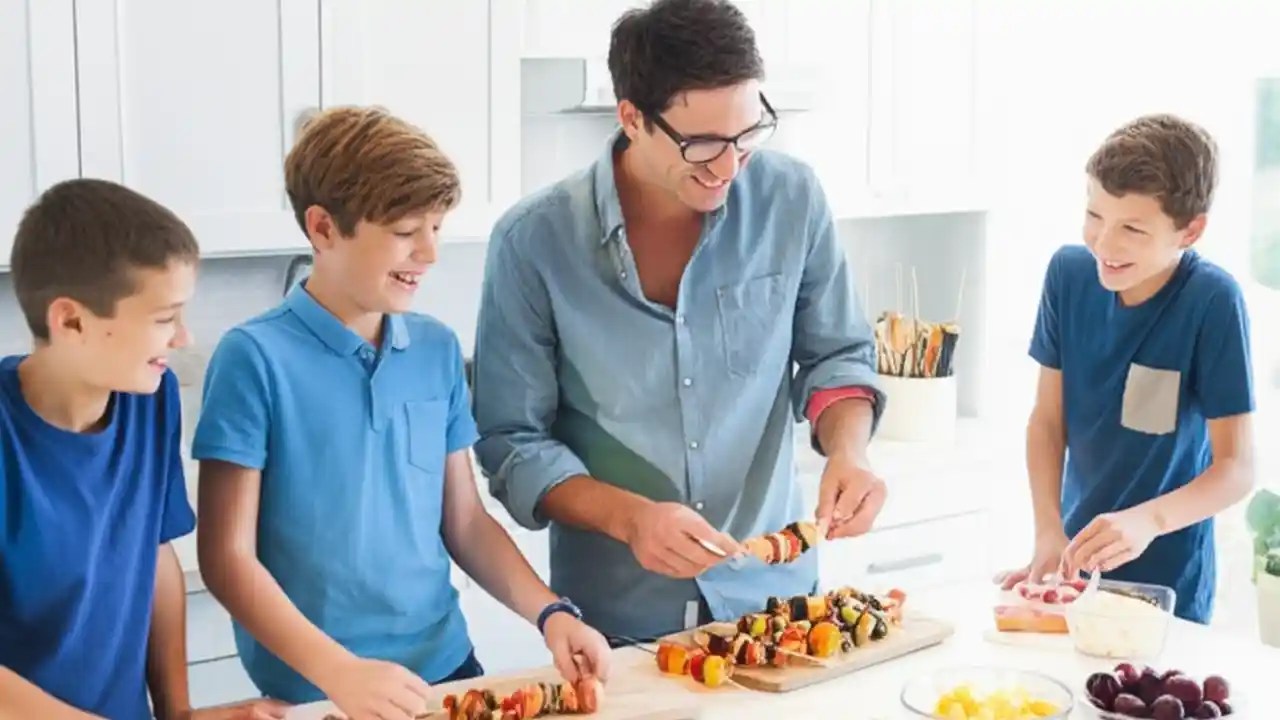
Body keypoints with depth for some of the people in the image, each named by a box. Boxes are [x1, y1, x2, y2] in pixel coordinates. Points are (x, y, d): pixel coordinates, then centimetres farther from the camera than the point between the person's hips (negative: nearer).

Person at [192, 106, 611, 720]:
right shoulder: (256, 357, -12)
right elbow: (227, 557, -12)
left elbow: (464, 521, 9)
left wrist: (549, 613, -5)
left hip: (446, 666, 5)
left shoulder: (438, 349, 2)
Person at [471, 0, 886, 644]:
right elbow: (513, 444, -10)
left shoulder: (792, 198, -9)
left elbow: (837, 356, 4)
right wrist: (628, 517, -25)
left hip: (772, 591, 2)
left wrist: (847, 451, -16)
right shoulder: (533, 241, -14)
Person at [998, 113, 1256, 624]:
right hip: (1075, 565, 4)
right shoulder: (1069, 272, -8)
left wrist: (1148, 519, -35)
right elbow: (1048, 419, -2)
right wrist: (1049, 534, -14)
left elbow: (1237, 467, -19)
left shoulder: (1213, 301, -19)